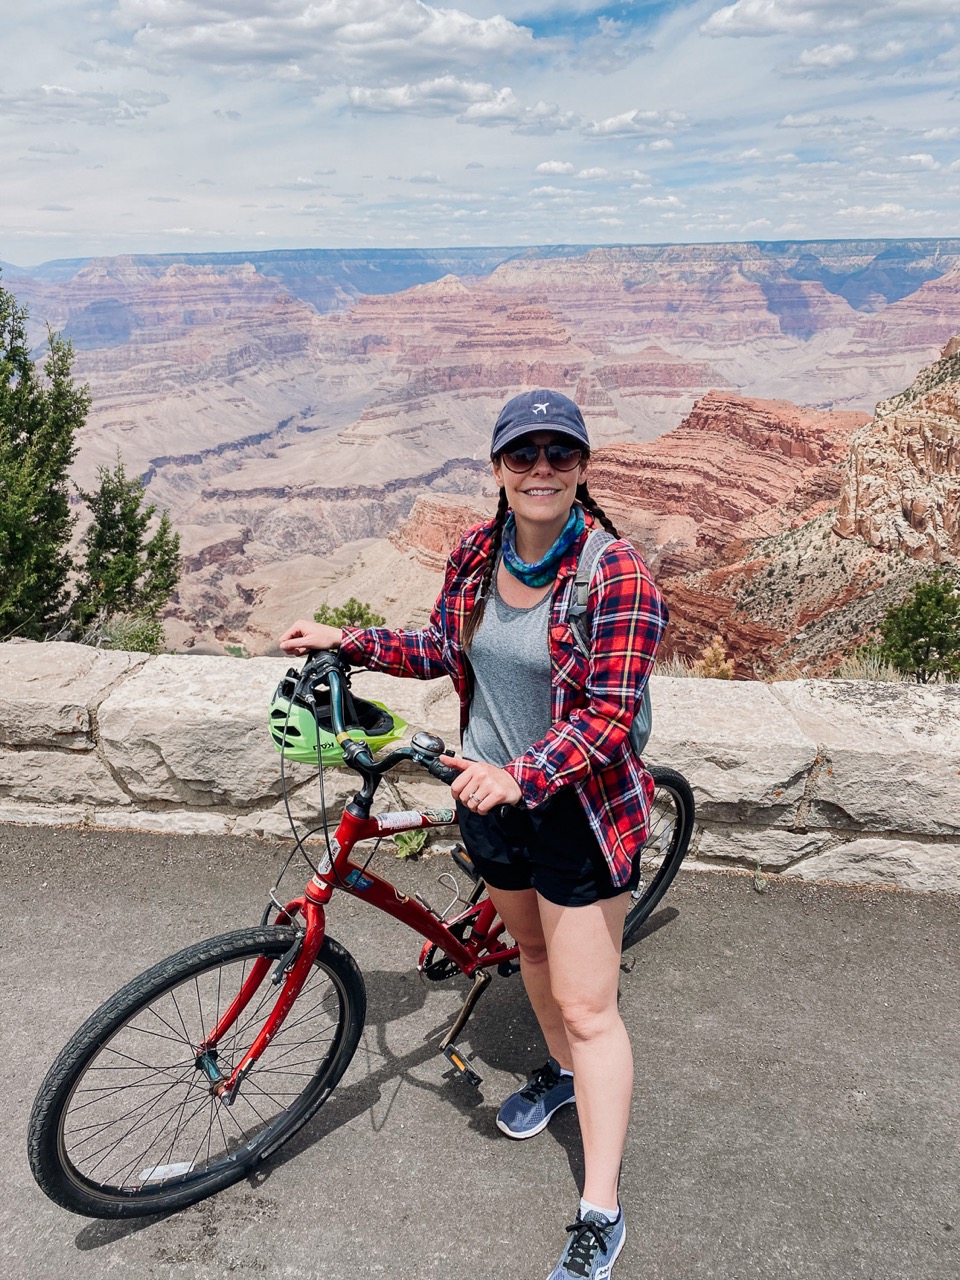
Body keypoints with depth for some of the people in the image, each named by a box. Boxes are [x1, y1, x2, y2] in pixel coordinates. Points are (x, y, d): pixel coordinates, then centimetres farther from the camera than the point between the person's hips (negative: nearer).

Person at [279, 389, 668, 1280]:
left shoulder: (617, 575, -21)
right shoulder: (473, 554, -2)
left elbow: (608, 714, -24)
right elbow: (444, 650, 11)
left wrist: (522, 773, -35)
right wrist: (344, 641, 5)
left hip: (573, 811, -6)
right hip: (489, 795, 6)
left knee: (587, 1007, 3)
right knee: (530, 945, 27)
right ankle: (560, 1072, 56)